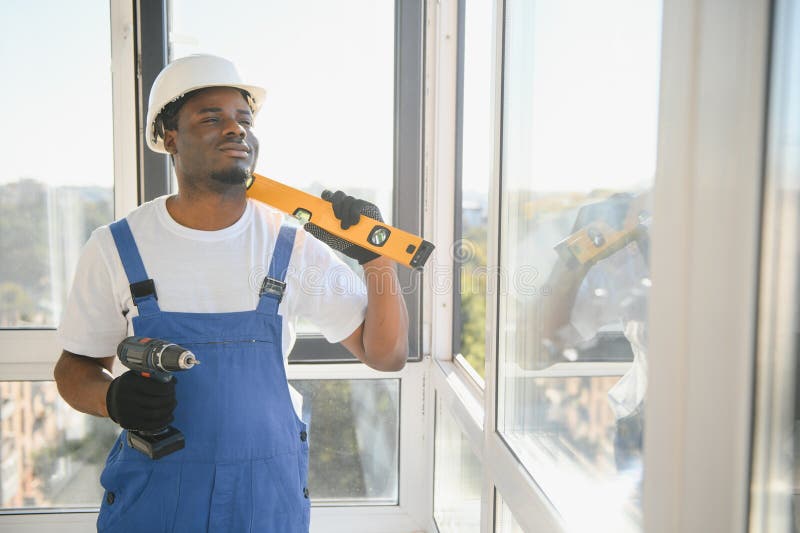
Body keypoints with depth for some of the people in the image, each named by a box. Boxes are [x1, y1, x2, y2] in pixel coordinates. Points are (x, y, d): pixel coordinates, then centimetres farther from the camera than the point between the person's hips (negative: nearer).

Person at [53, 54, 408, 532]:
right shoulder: (115, 249, -6)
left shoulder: (292, 247, -6)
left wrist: (377, 259, -18)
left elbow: (387, 355, -3)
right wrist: (112, 398, -17)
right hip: (152, 491, 0)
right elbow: (76, 367, 5)